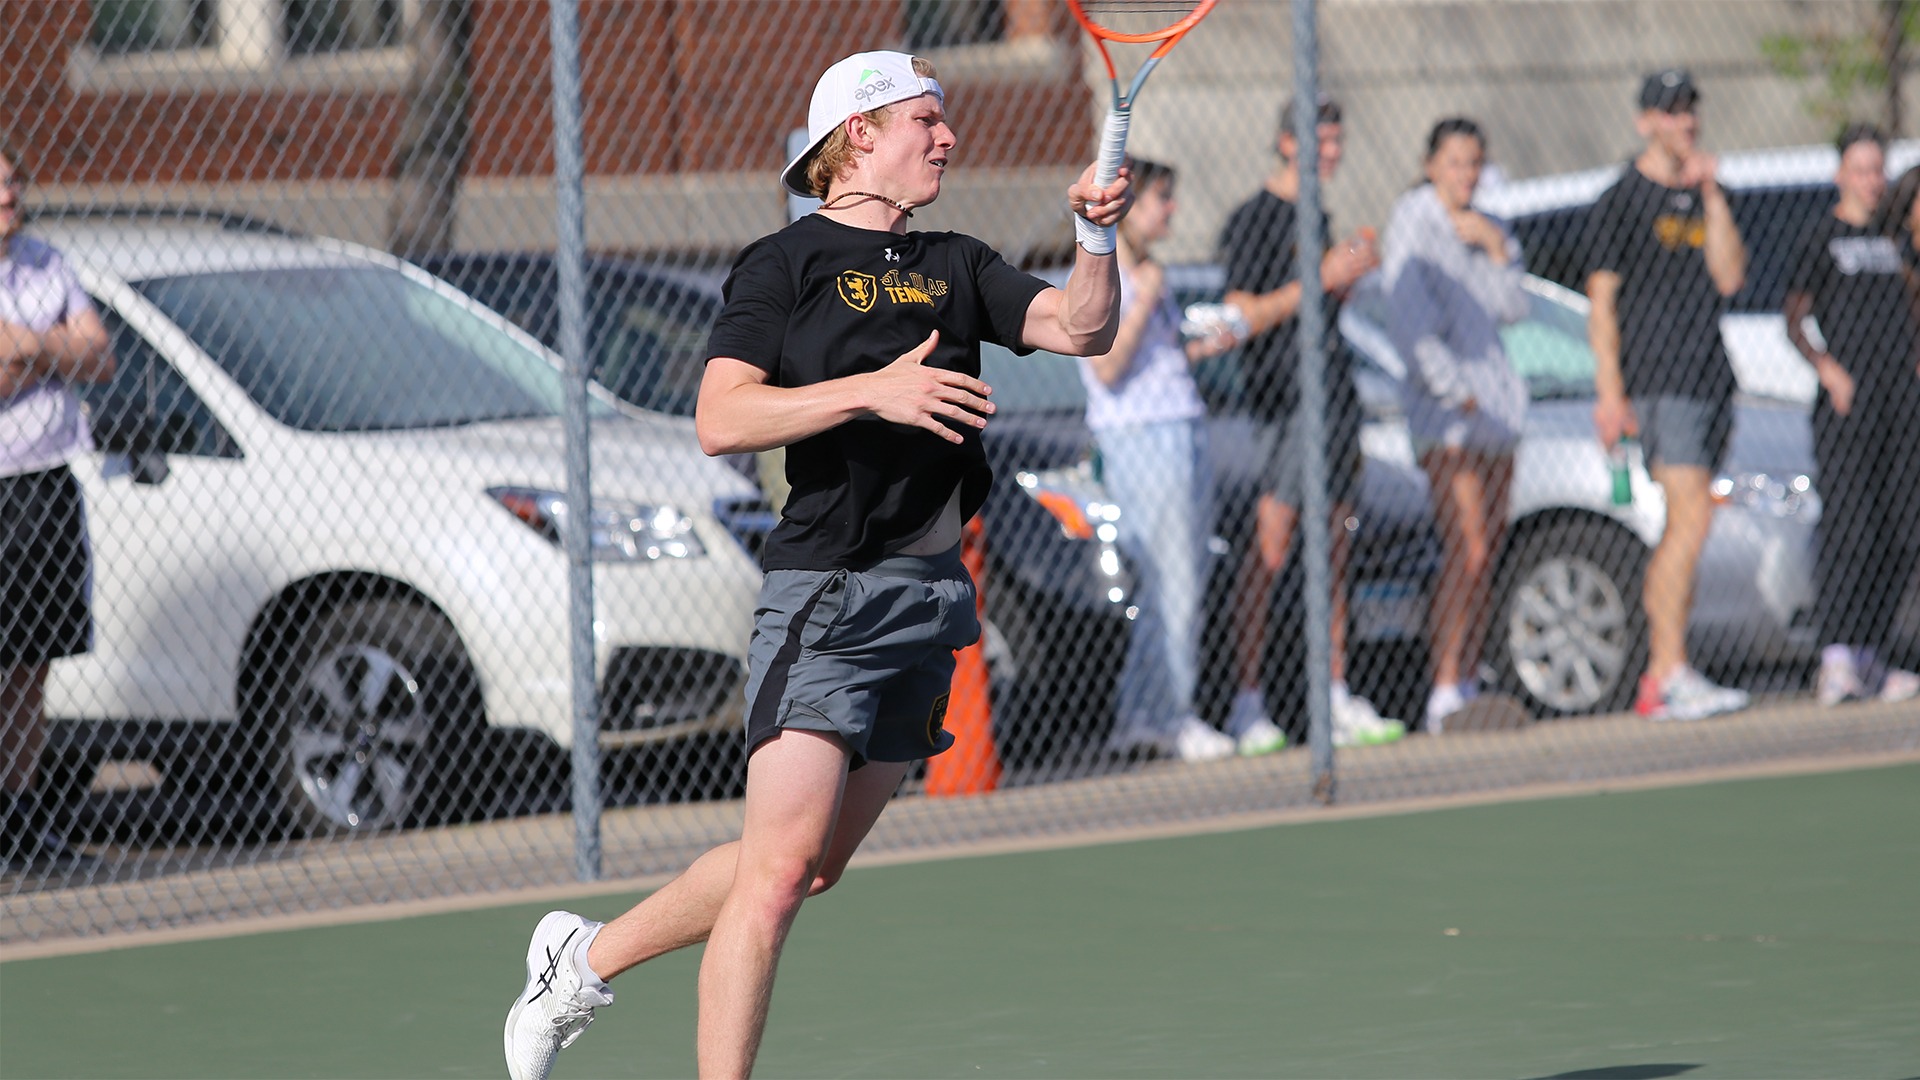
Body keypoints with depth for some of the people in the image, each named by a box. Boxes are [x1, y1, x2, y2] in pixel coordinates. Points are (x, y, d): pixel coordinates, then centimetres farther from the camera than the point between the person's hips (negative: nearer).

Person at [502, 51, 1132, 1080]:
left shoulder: (955, 267, 17)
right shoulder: (784, 264, -3)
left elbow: (1080, 327, 7)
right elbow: (720, 419, -13)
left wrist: (1096, 237, -11)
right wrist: (873, 390, -22)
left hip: (930, 598, 7)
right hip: (826, 594, -7)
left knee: (815, 867, 13)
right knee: (781, 864, -15)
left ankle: (589, 956, 29)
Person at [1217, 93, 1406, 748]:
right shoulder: (1254, 220, -6)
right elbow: (1244, 316, -13)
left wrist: (1355, 272, 10)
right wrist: (1324, 278, -17)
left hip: (1335, 396, 8)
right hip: (1283, 399, -8)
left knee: (1335, 552, 8)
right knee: (1270, 551, -11)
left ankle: (1337, 700, 10)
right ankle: (1247, 702, -8)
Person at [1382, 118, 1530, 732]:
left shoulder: (1485, 230, 16)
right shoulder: (1413, 221, -6)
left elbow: (1512, 309, 8)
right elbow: (1409, 316, -12)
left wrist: (1497, 249, -6)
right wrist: (1454, 390, -16)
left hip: (1494, 403, 7)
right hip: (1442, 408, -7)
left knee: (1486, 549, 5)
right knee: (1468, 546, -16)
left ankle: (1465, 682, 10)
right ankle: (1444, 691, -18)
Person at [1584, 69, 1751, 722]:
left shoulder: (1701, 198, 17)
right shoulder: (1623, 202, -2)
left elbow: (1728, 279, 5)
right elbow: (1601, 303, -5)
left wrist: (1713, 197, -2)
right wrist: (1610, 393, -13)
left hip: (1710, 381, 7)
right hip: (1657, 381, -7)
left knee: (1682, 532, 6)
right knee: (1691, 521, -17)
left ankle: (1659, 678, 9)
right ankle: (1672, 675, -19)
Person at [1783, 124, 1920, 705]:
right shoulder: (1822, 237, 2)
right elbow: (1794, 321, -3)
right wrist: (1827, 368, -17)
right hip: (1845, 400, -6)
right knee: (1846, 529, -15)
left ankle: (1870, 662, 7)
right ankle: (1836, 659, -19)